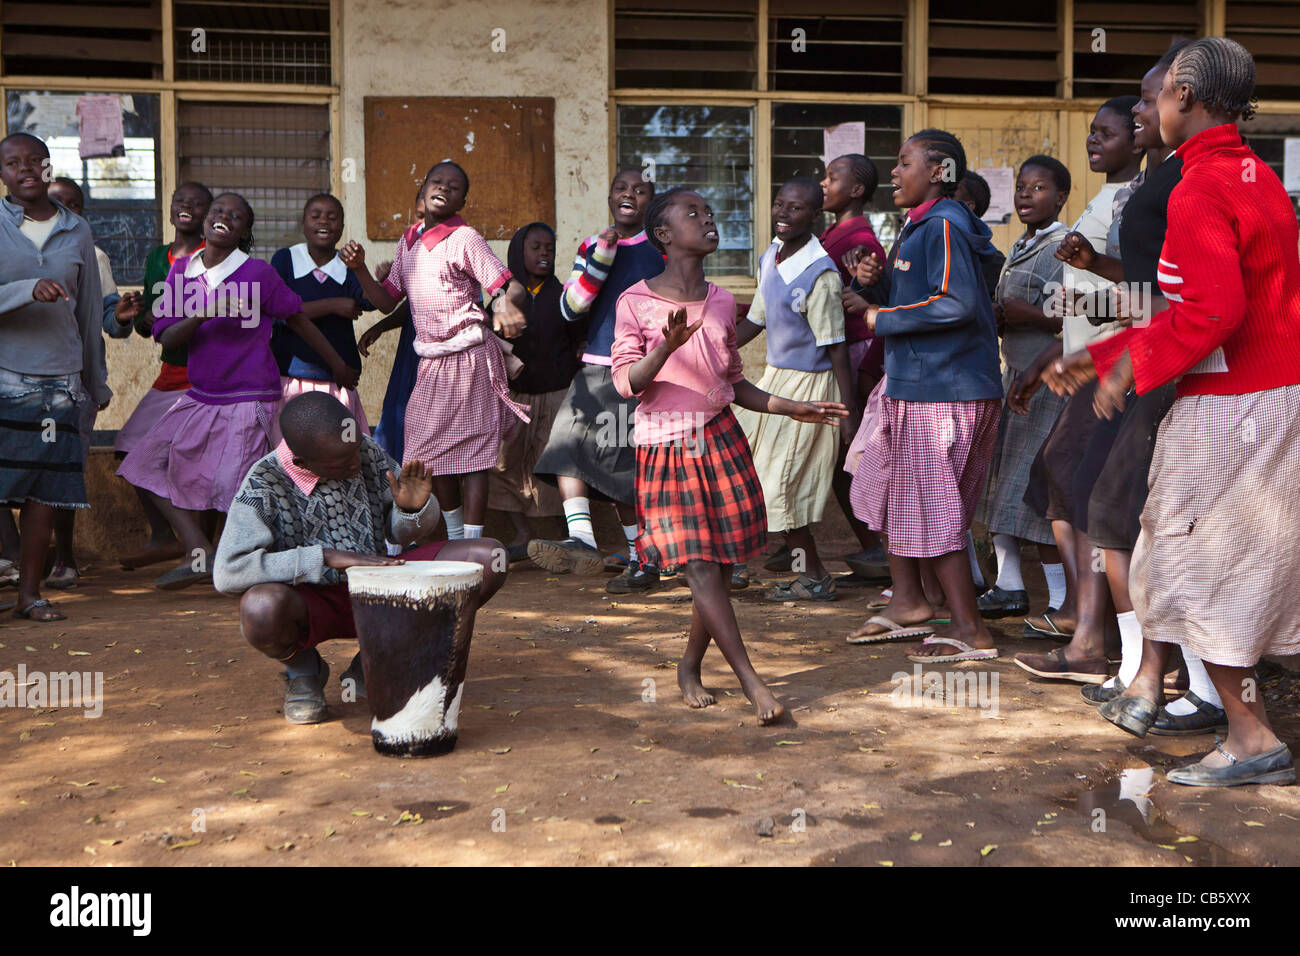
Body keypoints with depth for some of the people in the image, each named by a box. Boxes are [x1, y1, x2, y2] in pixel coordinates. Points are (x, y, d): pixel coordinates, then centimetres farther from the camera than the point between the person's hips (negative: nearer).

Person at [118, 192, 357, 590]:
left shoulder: (258, 273, -9)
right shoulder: (181, 270, 5)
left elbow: (298, 319, 3)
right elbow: (166, 339, -1)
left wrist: (339, 367, 11)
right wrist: (201, 315, -21)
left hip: (249, 399, -6)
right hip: (199, 398, 6)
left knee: (234, 487, -11)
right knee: (149, 461, 1)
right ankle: (199, 553, 2)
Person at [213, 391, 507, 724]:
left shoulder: (367, 451, -5)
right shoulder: (264, 484, -17)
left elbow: (402, 533, 7)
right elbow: (227, 573, -28)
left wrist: (412, 508, -19)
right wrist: (327, 557, -30)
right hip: (312, 604, -4)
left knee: (489, 558, -13)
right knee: (261, 607, -41)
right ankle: (302, 669, -1)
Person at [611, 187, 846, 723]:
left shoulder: (720, 302, 10)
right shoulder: (636, 302, -4)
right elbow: (626, 383, -12)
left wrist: (792, 409, 8)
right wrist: (668, 346, -27)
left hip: (720, 439, 4)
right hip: (665, 447, -4)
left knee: (722, 563, 3)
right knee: (699, 565, -10)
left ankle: (690, 668, 21)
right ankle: (752, 684, -6)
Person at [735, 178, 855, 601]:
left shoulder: (820, 275, -22)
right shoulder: (770, 257, 4)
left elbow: (836, 348, -20)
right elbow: (754, 321, 14)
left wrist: (848, 413, -19)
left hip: (809, 388, -9)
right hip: (774, 378, 9)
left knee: (778, 486, -3)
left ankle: (816, 579, 13)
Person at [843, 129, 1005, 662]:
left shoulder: (944, 225, -15)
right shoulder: (917, 226, 17)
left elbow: (958, 304, -27)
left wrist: (884, 320, -17)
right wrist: (875, 282, 2)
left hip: (943, 392, -11)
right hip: (912, 386, 11)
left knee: (931, 509, -5)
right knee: (883, 487, 17)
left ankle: (971, 633, 3)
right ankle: (908, 602, 28)